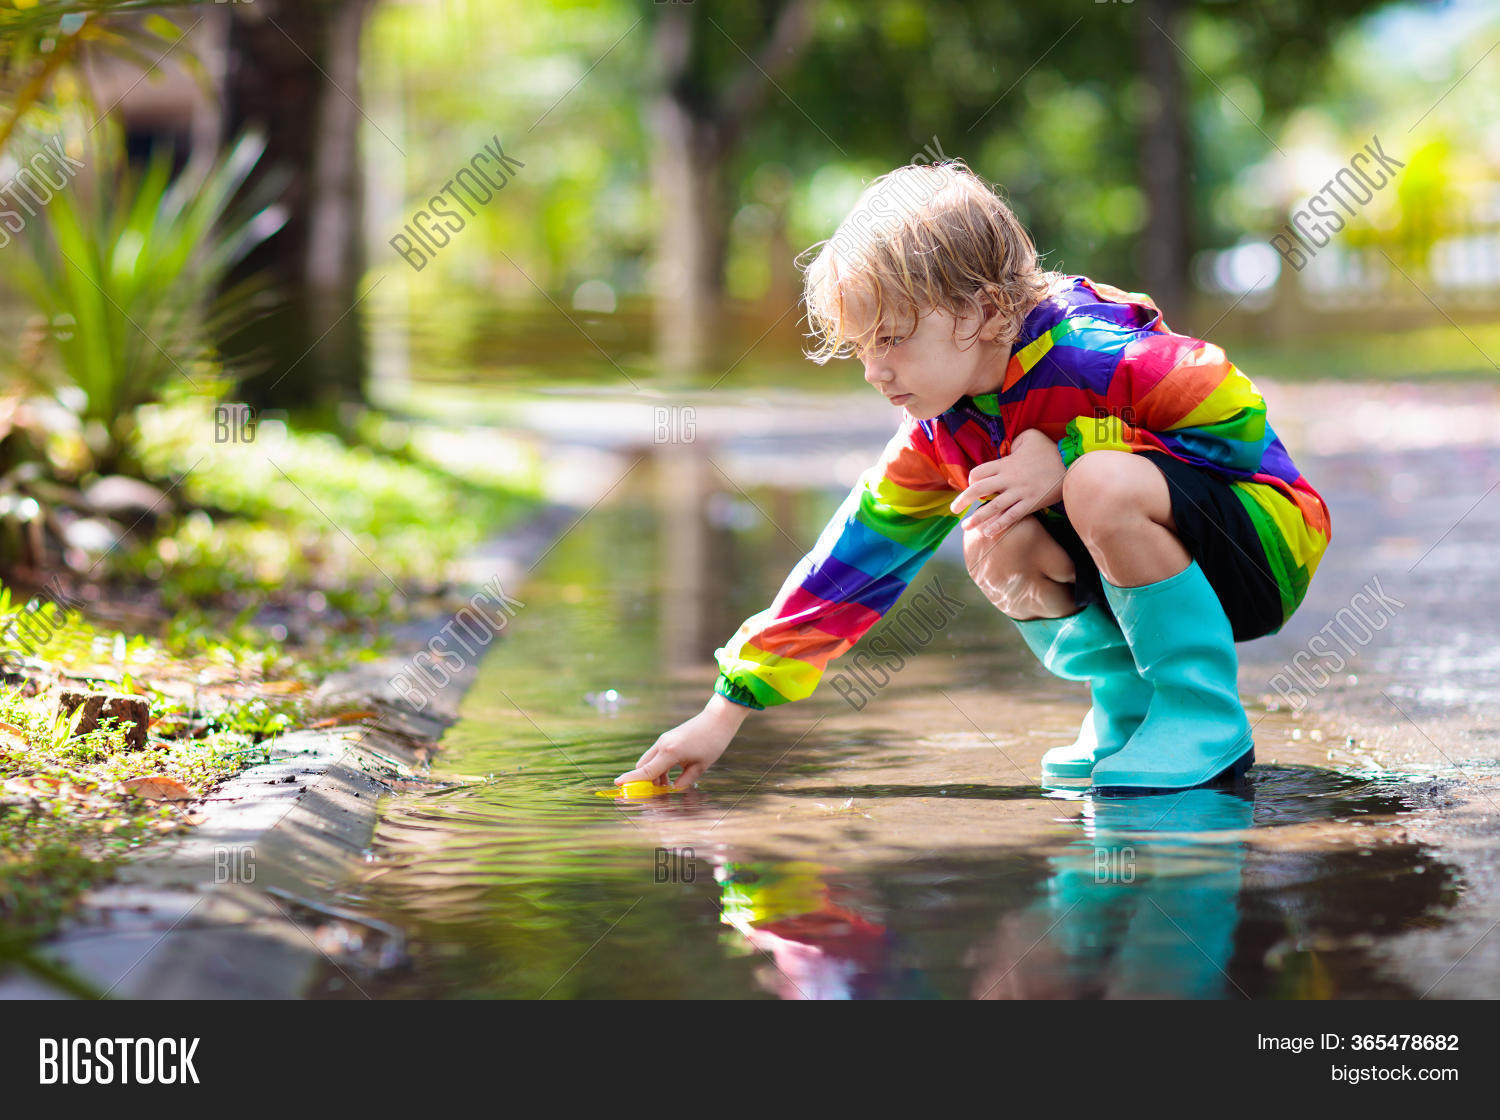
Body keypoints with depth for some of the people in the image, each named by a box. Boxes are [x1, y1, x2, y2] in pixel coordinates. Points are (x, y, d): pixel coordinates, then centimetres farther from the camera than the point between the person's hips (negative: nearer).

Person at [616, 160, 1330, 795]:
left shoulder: (1091, 352, -25)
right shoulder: (940, 434, -2)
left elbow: (1239, 419, -22)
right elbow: (850, 563, -2)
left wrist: (1069, 461, -26)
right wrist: (728, 710, -5)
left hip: (1267, 534, -7)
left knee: (1105, 483, -33)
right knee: (998, 547, -14)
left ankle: (1207, 719, -18)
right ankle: (1131, 710, 2)